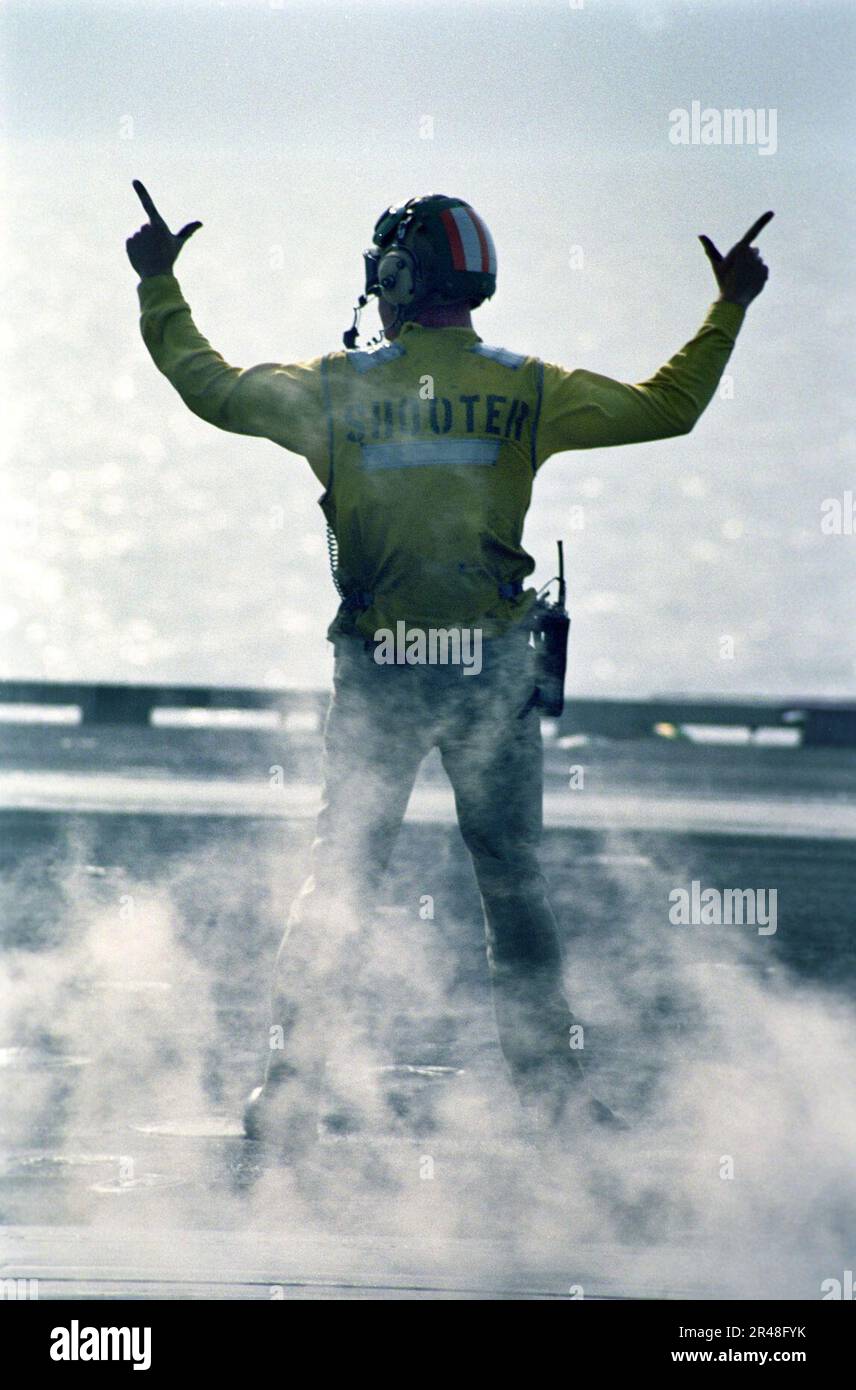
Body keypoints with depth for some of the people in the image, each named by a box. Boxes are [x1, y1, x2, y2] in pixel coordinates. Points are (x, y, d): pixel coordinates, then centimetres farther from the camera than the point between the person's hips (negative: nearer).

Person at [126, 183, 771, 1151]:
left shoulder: (335, 388, -2)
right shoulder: (527, 391, -1)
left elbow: (208, 385, 10)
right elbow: (669, 407, 6)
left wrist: (159, 287, 23)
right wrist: (731, 307, 17)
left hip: (378, 669, 0)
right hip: (492, 664, 0)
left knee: (339, 879, 7)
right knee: (513, 883, 11)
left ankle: (290, 1089, 4)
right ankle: (550, 1084, 13)